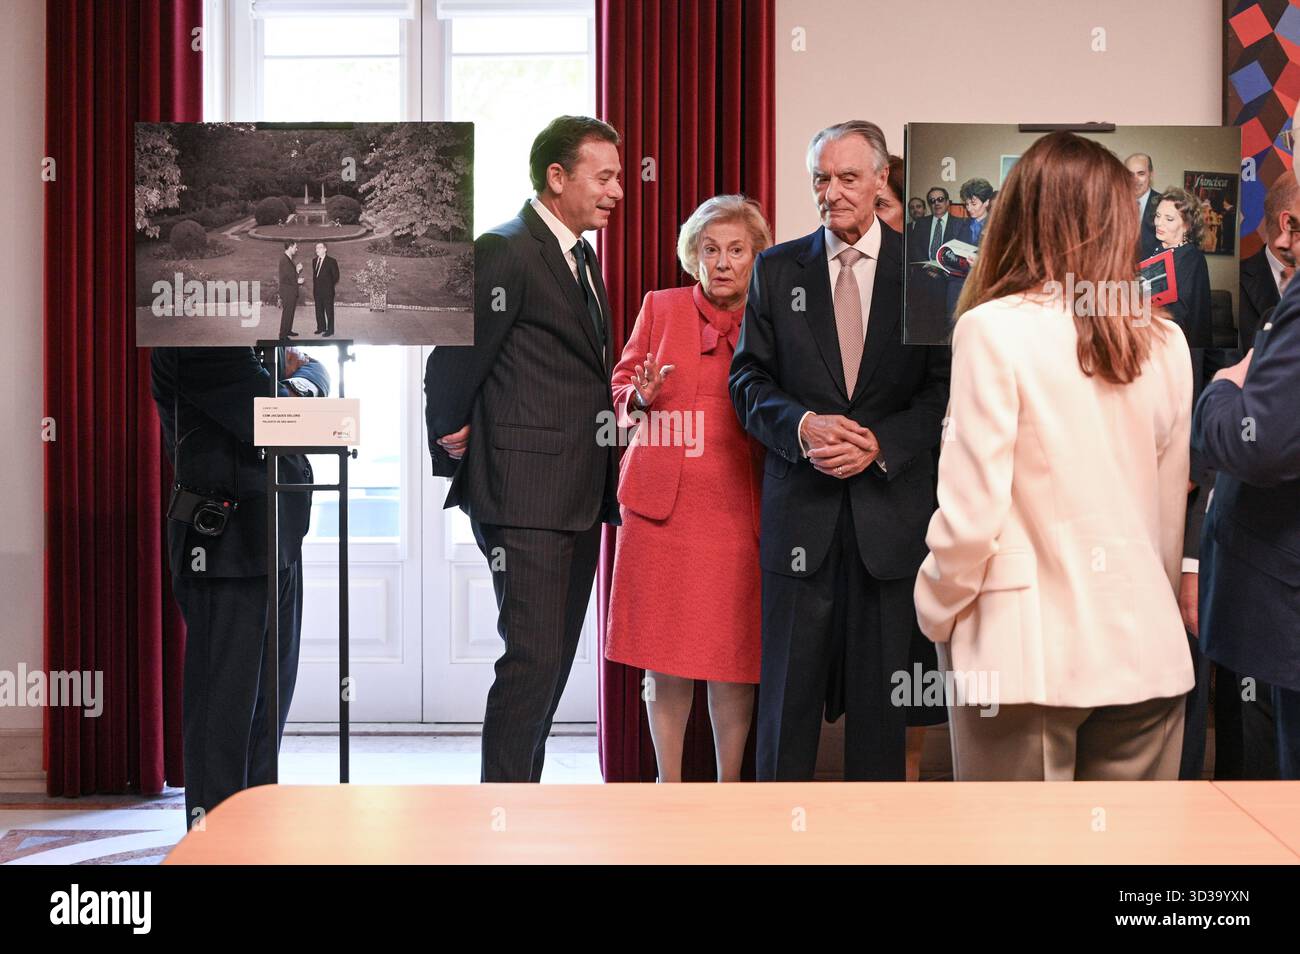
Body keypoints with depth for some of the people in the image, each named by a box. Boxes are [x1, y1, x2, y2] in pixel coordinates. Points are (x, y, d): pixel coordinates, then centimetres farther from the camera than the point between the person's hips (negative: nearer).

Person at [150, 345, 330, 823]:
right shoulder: (195, 337, -14)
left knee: (271, 690, 15)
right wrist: (309, 375, -2)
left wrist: (294, 382, -4)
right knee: (223, 696, -4)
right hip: (225, 540, -10)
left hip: (275, 535, 10)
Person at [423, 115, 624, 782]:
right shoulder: (503, 252, -12)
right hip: (525, 497, -9)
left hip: (579, 498, 9)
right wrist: (452, 446, -2)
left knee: (553, 662, 13)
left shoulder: (581, 257, 18)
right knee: (533, 659, -11)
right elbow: (451, 364, -11)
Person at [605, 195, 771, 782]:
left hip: (738, 508, -1)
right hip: (663, 503, 1)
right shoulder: (660, 307, 9)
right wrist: (641, 397, -8)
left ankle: (729, 785, 15)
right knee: (663, 653, 4)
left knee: (733, 655, 1)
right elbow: (620, 388, 13)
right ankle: (669, 783, 18)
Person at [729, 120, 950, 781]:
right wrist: (802, 426, -14)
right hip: (800, 504, 1)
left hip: (892, 502, -1)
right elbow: (749, 379, 5)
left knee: (881, 686, 7)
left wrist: (881, 443, -14)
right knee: (789, 683, 5)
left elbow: (945, 387, 0)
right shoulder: (776, 269, 8)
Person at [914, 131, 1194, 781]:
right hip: (1146, 652, 4)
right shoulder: (1166, 344, 4)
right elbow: (1171, 514, 11)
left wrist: (933, 613, 5)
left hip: (1028, 653, -4)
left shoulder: (995, 329, -9)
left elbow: (970, 515, -11)